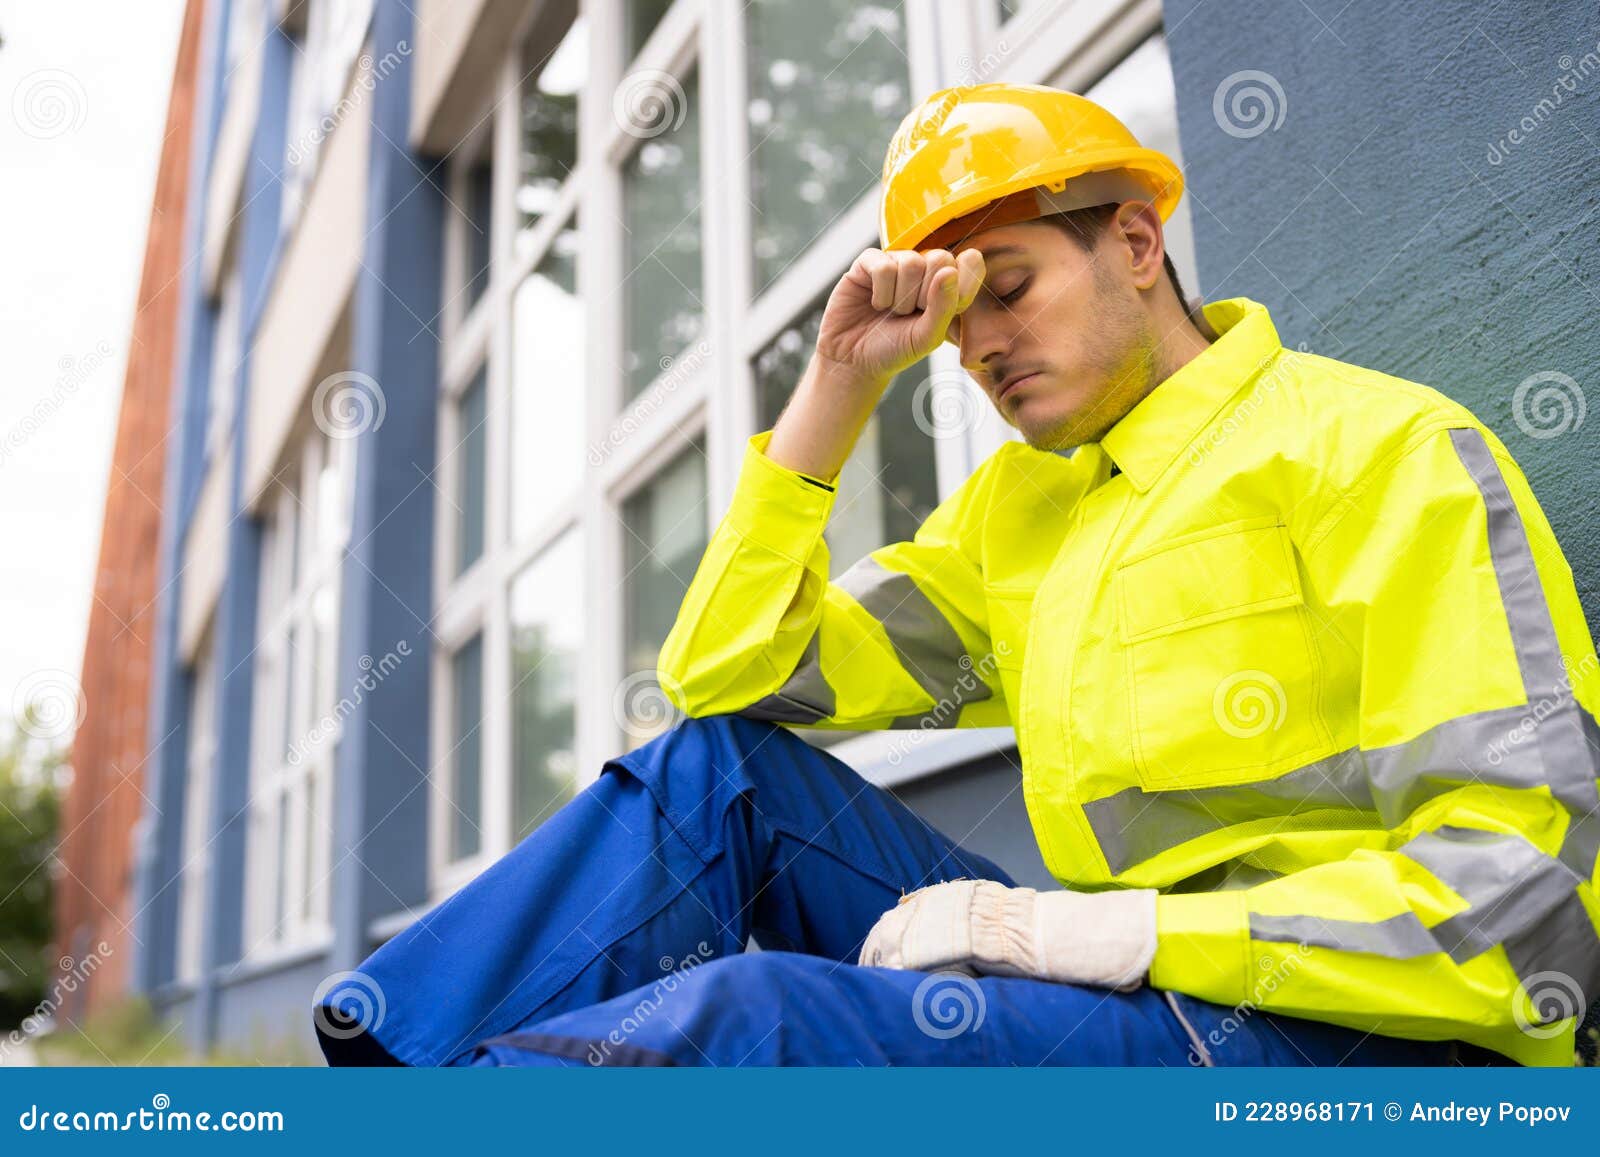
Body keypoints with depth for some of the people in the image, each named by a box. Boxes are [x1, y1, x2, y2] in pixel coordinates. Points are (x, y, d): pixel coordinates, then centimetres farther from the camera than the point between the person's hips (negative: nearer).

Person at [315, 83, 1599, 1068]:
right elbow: (731, 675, 9)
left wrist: (1104, 932, -22)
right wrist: (840, 385, 4)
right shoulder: (1013, 508, 14)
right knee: (717, 766, -1)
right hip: (1135, 990, 7)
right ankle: (388, 1058, -5)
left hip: (1325, 1033, -6)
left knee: (743, 1015, -29)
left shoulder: (1377, 446, -6)